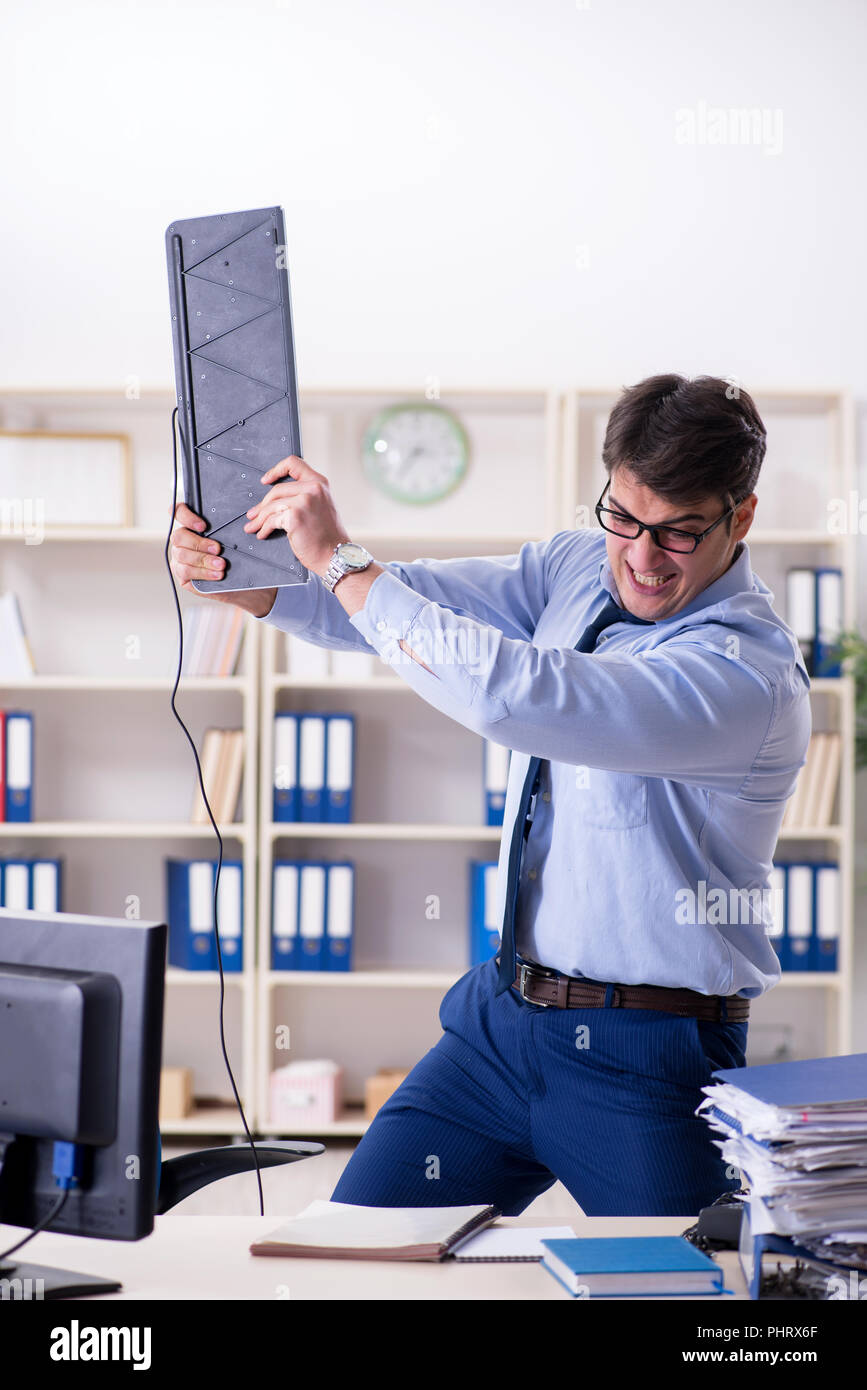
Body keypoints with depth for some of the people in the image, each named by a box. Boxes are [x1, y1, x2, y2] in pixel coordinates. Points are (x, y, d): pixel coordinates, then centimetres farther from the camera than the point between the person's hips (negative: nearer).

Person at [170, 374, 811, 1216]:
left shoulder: (753, 672, -21)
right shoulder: (581, 568, 4)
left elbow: (512, 696, -31)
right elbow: (407, 603, 2)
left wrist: (339, 558, -25)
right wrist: (245, 584, -16)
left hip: (647, 1066, -6)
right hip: (501, 1018, 6)